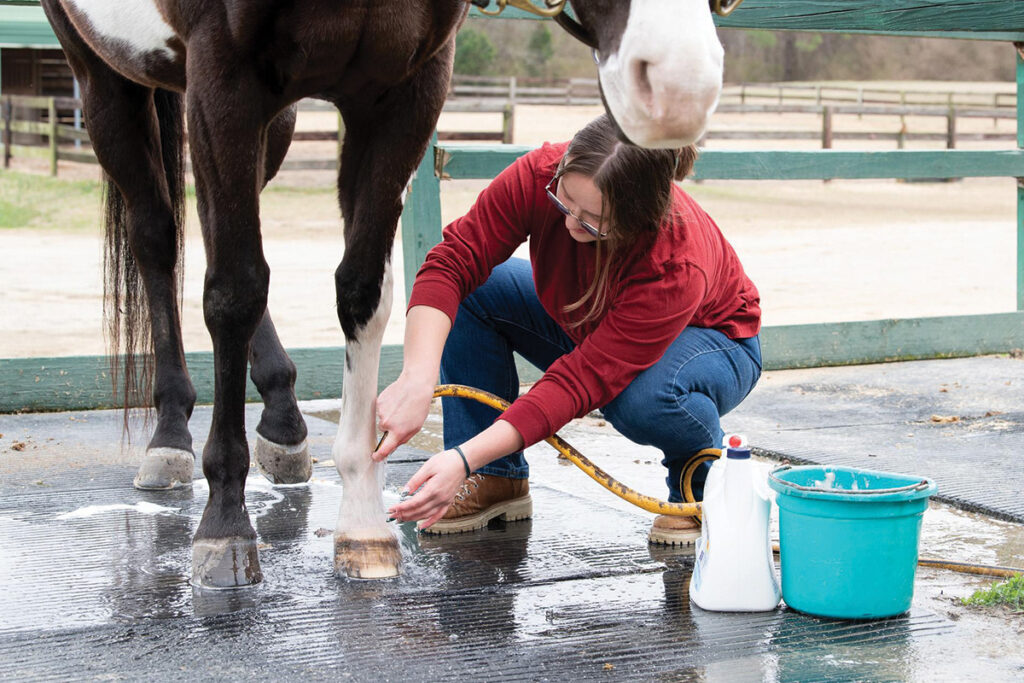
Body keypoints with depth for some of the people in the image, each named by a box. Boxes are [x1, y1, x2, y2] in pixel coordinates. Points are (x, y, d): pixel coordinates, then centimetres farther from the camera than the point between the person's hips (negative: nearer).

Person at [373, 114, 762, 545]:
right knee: (474, 290, -21)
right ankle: (495, 481, -9)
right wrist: (417, 379, -49)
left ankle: (702, 487, -5)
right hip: (584, 325, 5)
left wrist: (465, 458, -49)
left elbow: (584, 380, -42)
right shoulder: (540, 175, -31)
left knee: (642, 397, -41)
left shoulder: (678, 266, -41)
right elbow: (453, 260, -33)